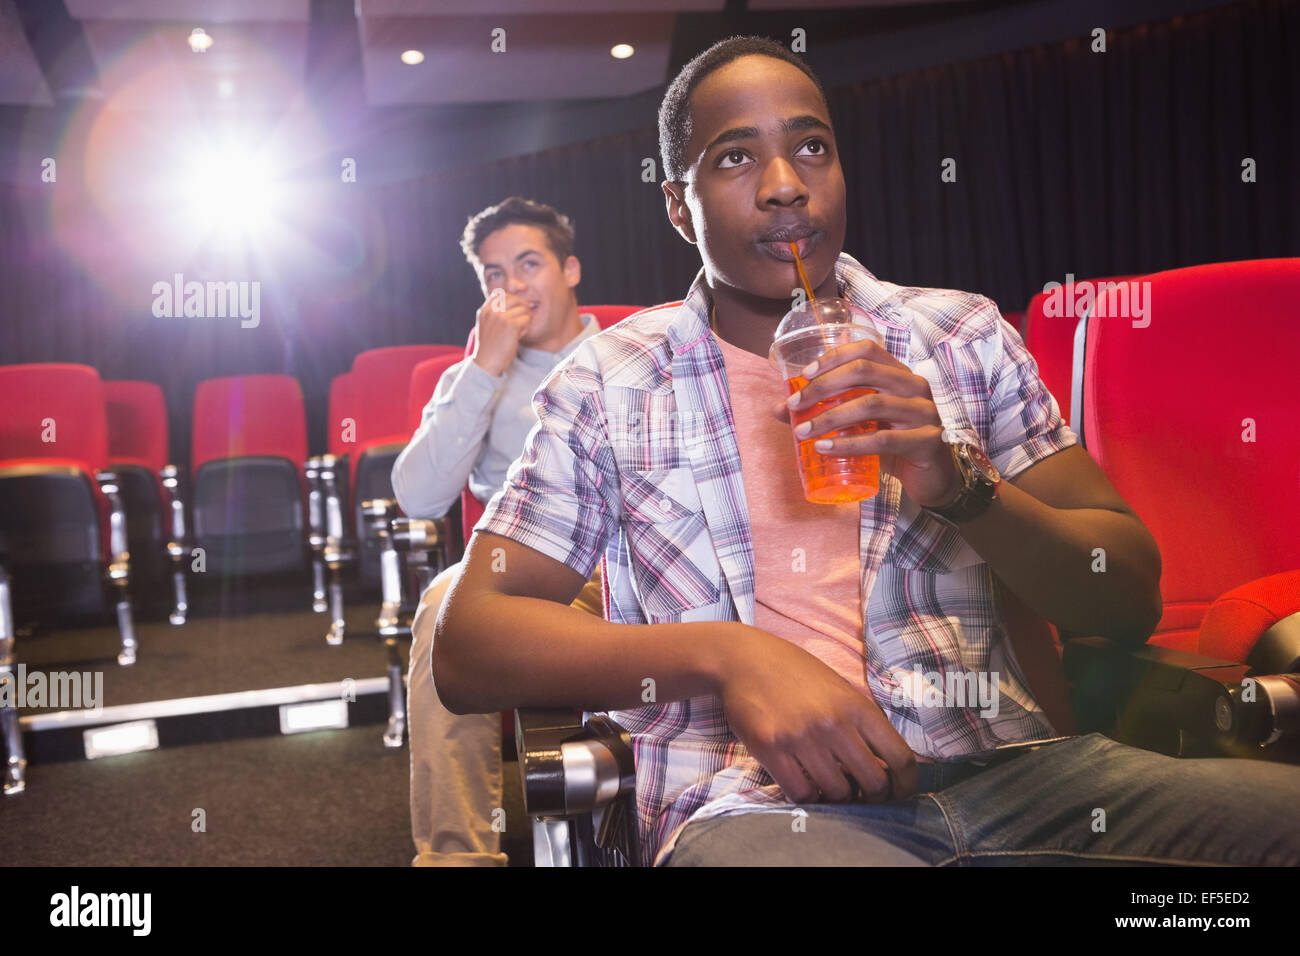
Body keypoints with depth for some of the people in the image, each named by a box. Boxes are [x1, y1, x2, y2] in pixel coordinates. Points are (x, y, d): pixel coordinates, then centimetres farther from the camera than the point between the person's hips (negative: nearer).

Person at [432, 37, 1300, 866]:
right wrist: (726, 653, -14)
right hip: (756, 801, -3)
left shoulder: (961, 336, 13)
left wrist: (961, 484, -11)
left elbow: (1131, 602, 9)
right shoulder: (609, 381, 8)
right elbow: (469, 645, 1)